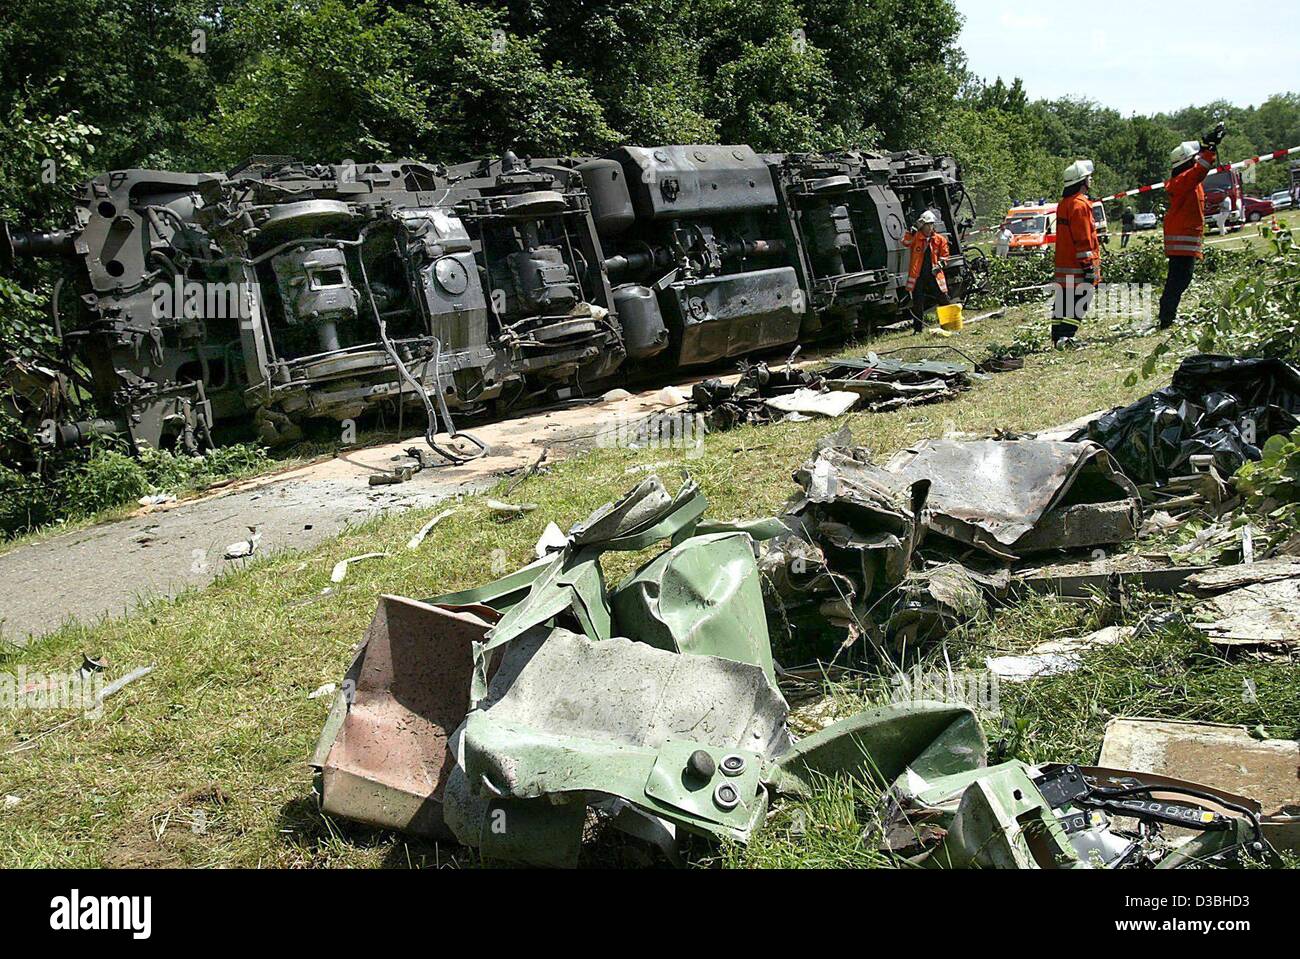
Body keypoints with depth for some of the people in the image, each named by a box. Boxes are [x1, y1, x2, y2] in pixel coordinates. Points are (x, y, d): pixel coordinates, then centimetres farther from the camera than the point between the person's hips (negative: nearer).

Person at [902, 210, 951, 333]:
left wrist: (939, 265, -4)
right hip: (918, 275, -2)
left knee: (943, 300, 4)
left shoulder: (940, 239, 7)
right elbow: (906, 242, -17)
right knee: (918, 302, 2)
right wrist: (912, 230, -23)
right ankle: (918, 328, 11)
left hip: (934, 275, 2)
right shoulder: (916, 237, 0)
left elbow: (944, 255, 12)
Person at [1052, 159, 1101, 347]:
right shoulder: (1080, 204, -14)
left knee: (1062, 302, 12)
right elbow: (1083, 240, -18)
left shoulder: (1063, 204, 15)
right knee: (1078, 303, -8)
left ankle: (1057, 337, 16)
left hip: (1063, 265, 10)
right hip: (1077, 268, -10)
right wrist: (1089, 267, -18)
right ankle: (1064, 337, -15)